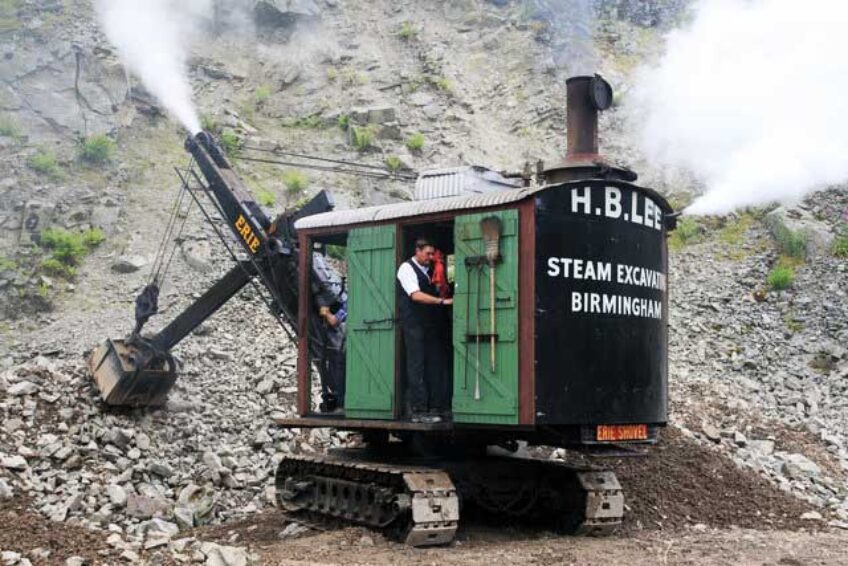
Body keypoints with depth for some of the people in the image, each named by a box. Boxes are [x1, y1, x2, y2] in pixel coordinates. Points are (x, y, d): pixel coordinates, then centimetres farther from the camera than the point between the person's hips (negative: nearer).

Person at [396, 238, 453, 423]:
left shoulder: (428, 270, 17)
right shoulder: (407, 268, -6)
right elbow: (416, 295, -18)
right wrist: (443, 301, -24)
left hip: (432, 325, 8)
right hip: (414, 325, -8)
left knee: (436, 365, 4)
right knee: (417, 367, -7)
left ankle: (436, 408, 9)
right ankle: (418, 411, -5)